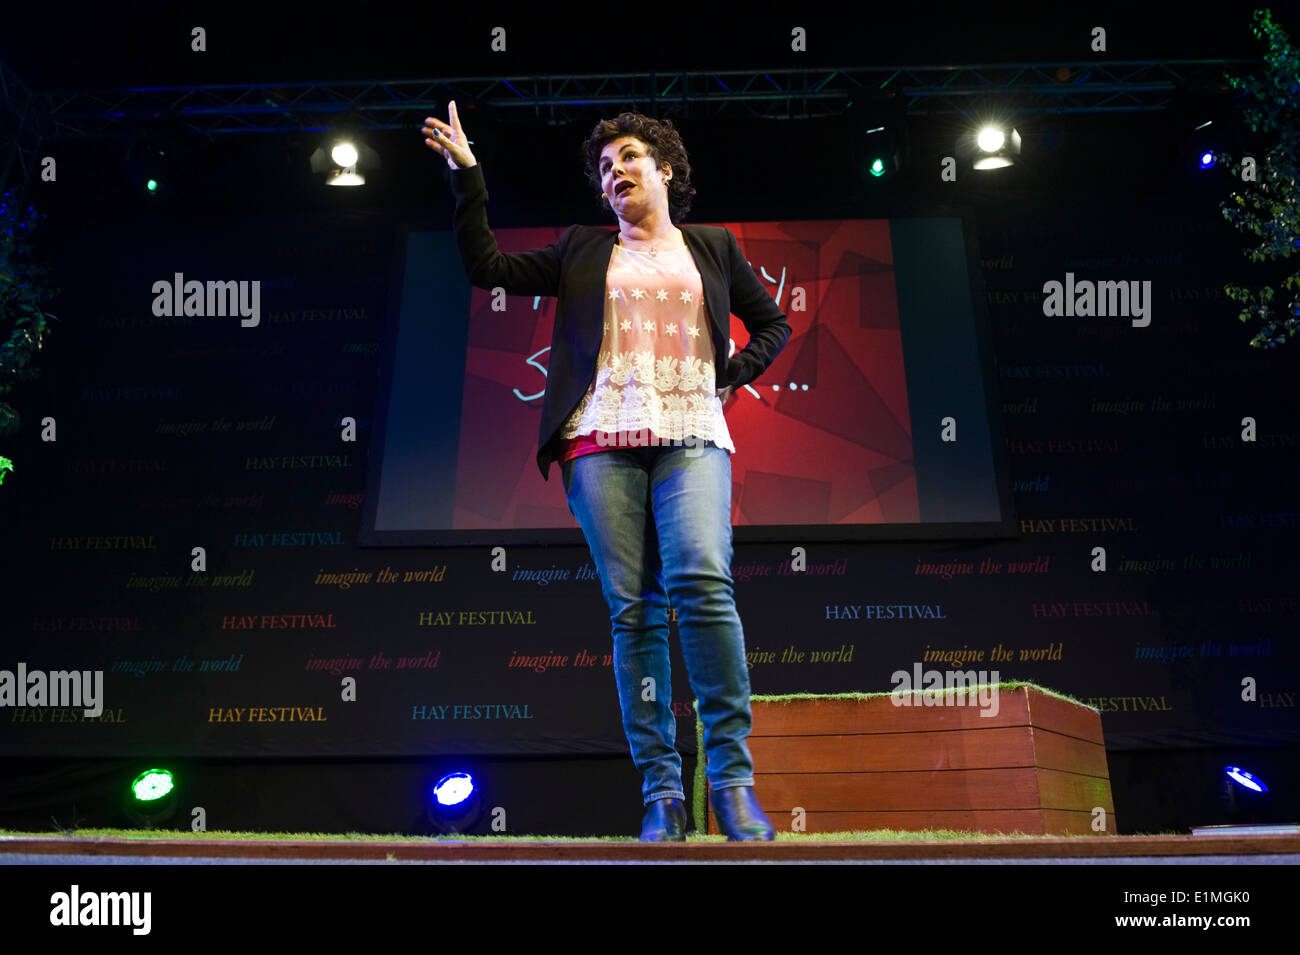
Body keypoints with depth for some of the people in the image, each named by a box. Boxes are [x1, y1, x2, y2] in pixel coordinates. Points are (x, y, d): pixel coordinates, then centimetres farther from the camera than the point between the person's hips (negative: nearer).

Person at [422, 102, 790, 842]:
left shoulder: (713, 247, 19)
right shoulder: (582, 250, 20)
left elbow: (774, 325, 24)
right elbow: (488, 267, 15)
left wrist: (731, 377, 8)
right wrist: (467, 173, 12)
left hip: (690, 436, -1)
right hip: (602, 443, 1)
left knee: (702, 584, -23)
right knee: (633, 609, -6)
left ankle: (733, 779, -20)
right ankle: (662, 794, -5)